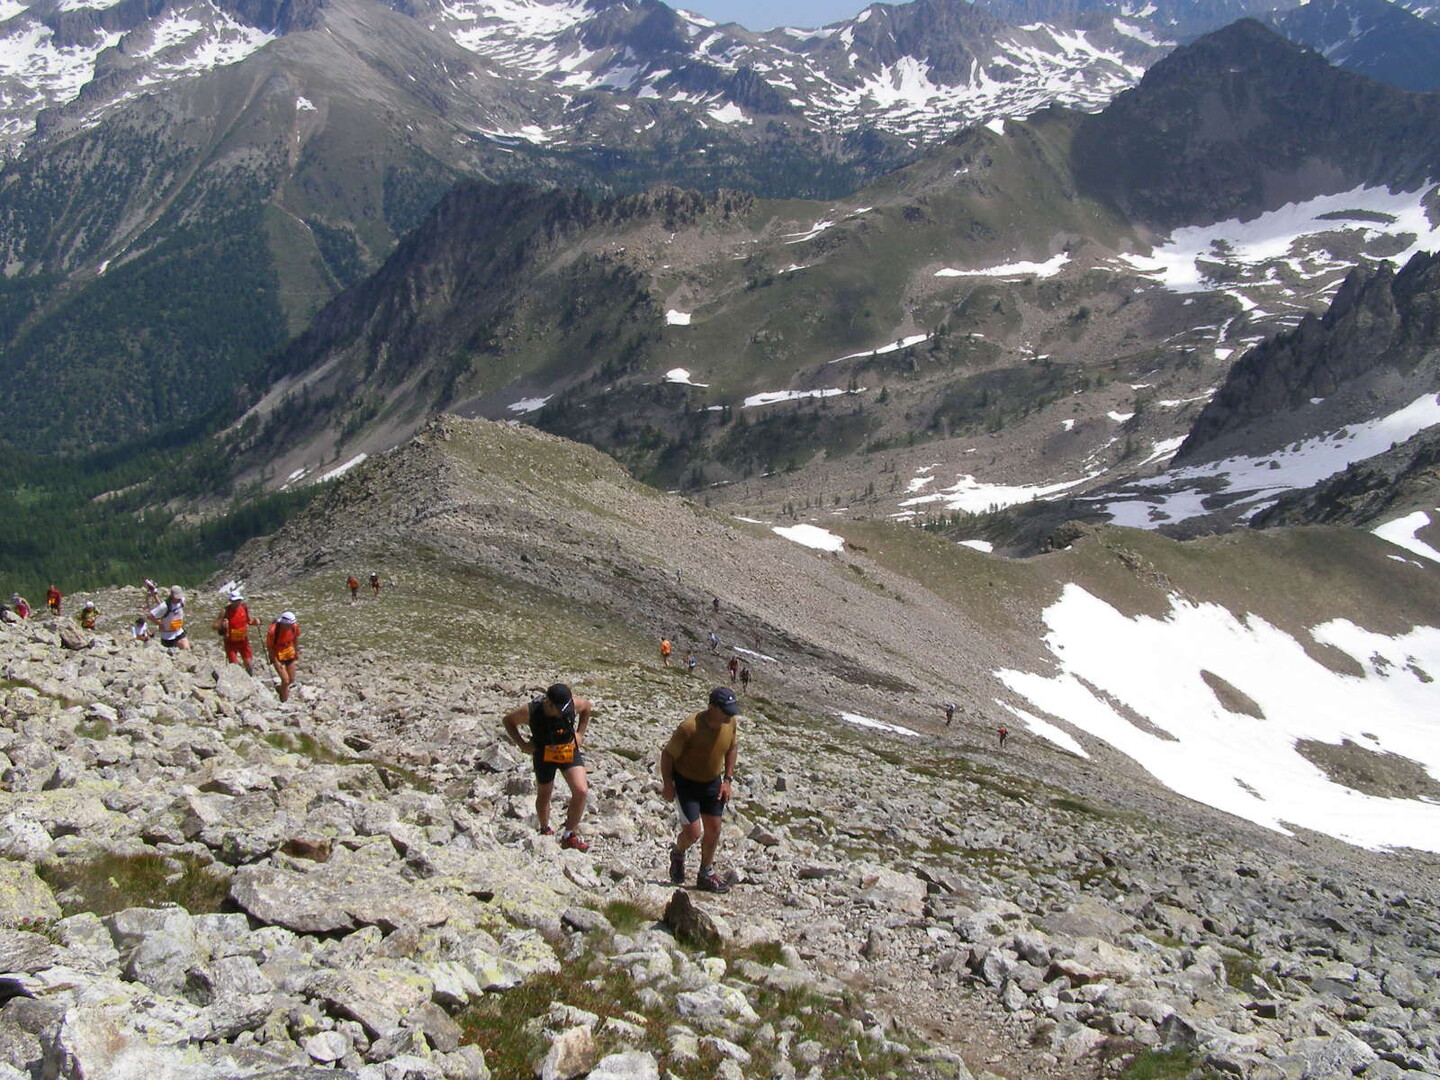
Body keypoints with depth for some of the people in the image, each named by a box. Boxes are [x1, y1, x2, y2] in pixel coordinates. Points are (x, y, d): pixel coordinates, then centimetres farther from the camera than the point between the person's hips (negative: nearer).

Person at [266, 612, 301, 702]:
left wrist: (297, 652, 13)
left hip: (289, 653, 5)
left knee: (291, 680, 13)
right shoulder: (272, 631, -32)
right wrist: (276, 662, -18)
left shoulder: (294, 626, -18)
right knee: (286, 680, -11)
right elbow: (269, 647, -19)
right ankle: (284, 701, 9)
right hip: (277, 655, -5)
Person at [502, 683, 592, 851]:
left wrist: (580, 734, 0)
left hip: (570, 752, 1)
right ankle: (545, 830, 45)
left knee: (581, 791, -14)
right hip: (544, 756, -1)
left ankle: (569, 836, 1)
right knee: (544, 796, 16)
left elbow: (587, 707, 4)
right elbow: (508, 720, -7)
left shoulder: (574, 704, -23)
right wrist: (522, 744, -12)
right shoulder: (531, 712, -28)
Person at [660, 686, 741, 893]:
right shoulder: (690, 727, -31)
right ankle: (678, 853, 27)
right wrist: (667, 785, -14)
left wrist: (728, 779, 3)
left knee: (713, 830, 9)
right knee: (693, 832, -9)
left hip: (712, 782, 6)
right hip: (686, 783, -6)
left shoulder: (730, 723, -12)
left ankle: (706, 875, 28)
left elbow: (731, 748, 8)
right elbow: (667, 754, -18)